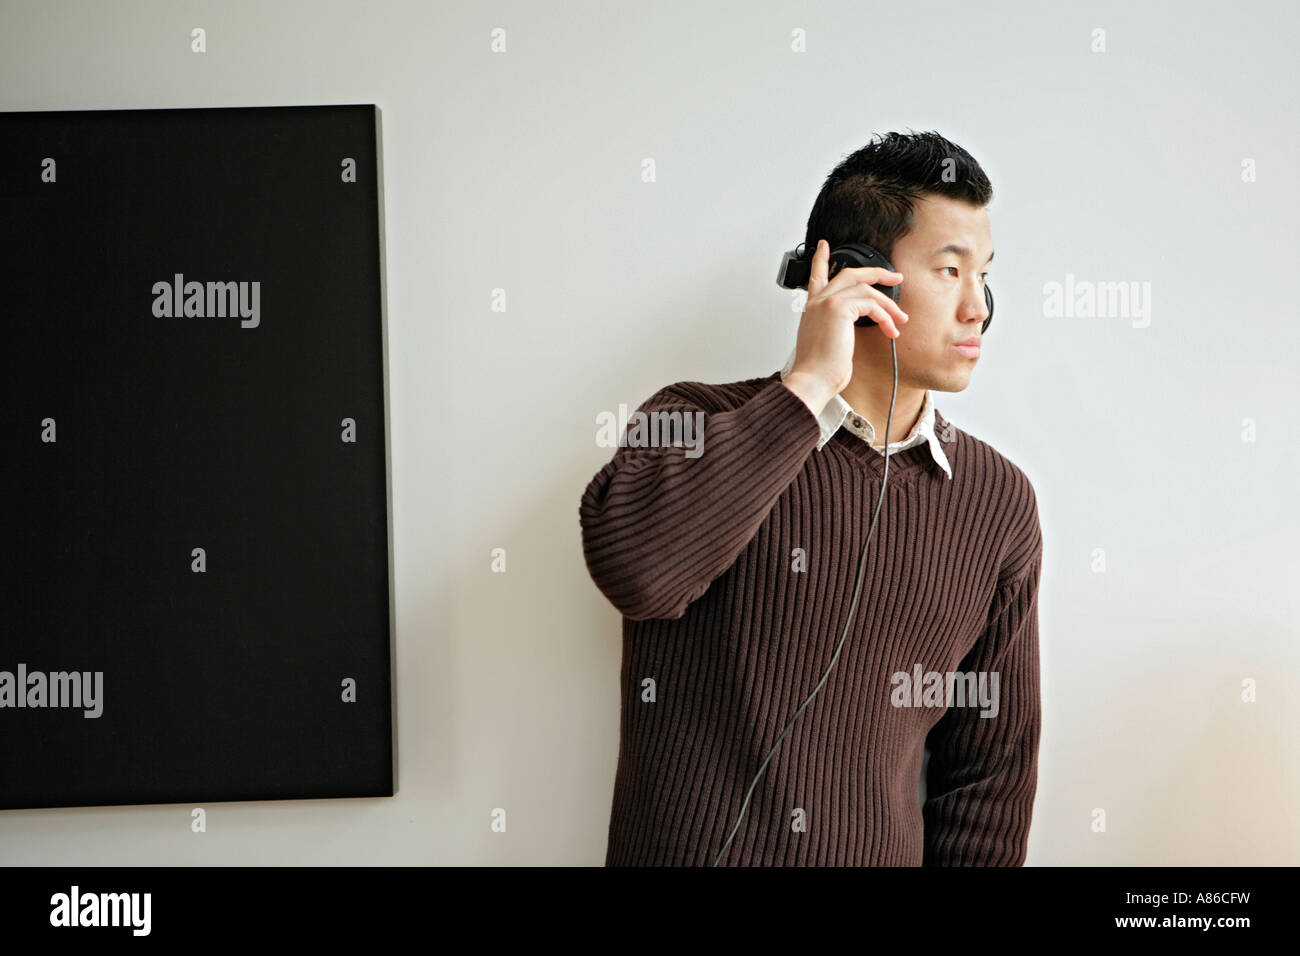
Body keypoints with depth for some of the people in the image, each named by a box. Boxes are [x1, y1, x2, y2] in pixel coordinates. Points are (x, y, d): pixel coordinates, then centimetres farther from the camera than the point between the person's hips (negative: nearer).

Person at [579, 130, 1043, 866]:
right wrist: (809, 385, -22)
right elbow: (632, 565, -29)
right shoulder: (698, 423, -8)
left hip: (882, 850, 3)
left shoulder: (1000, 501, 1)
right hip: (681, 849, -2)